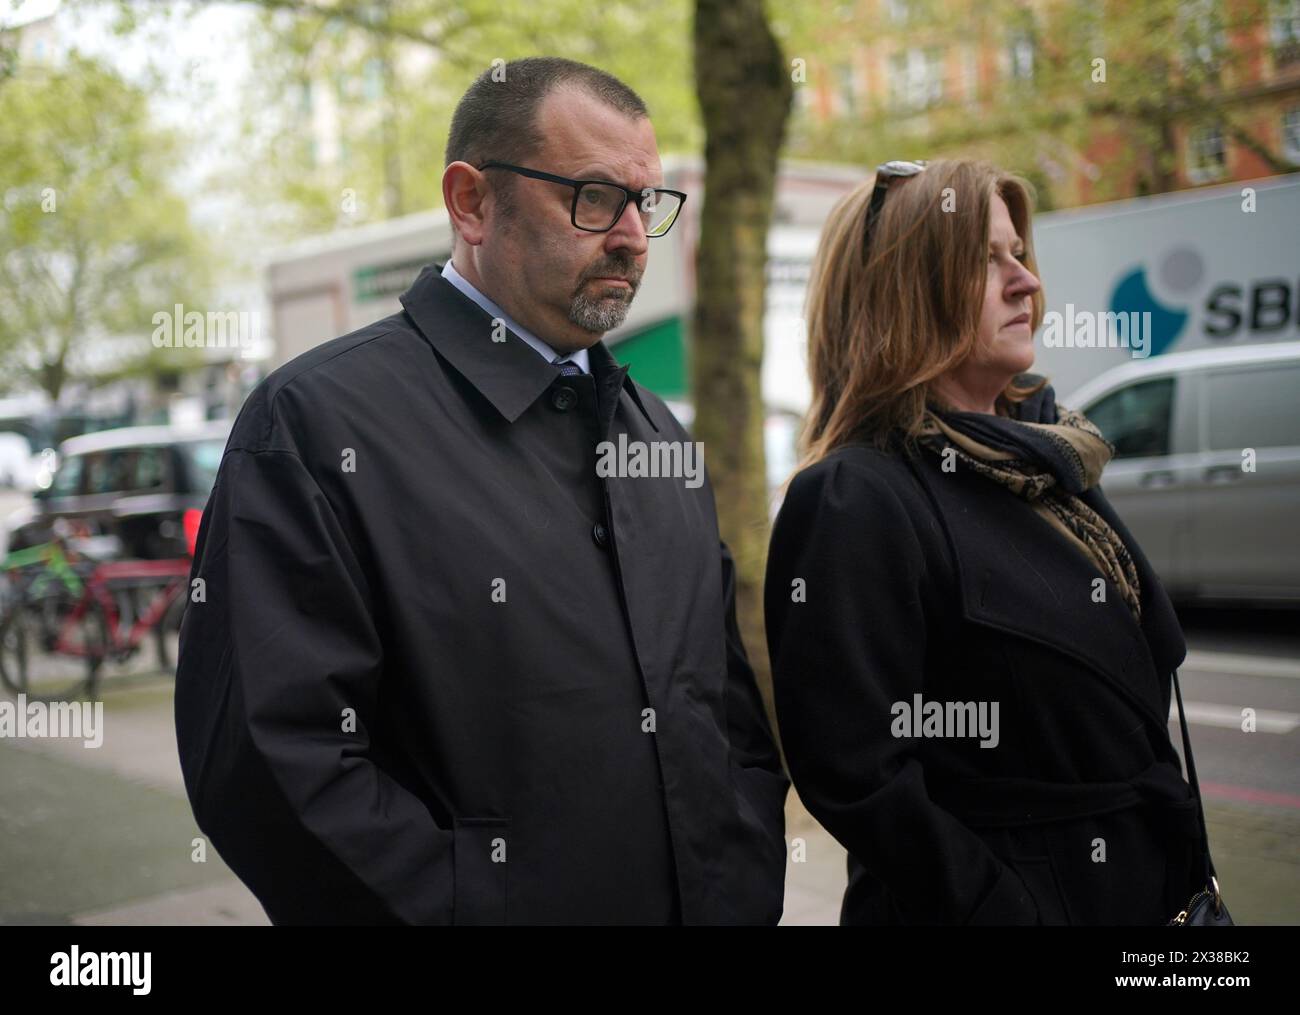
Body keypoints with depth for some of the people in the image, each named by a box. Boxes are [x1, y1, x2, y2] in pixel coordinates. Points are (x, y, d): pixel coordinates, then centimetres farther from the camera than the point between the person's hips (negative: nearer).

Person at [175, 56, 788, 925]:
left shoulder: (655, 429, 9)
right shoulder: (318, 422, -14)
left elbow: (733, 714, 11)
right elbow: (278, 764, -21)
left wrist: (748, 891, -1)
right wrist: (486, 905, -20)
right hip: (492, 900, -6)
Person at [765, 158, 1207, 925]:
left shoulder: (1046, 460, 7)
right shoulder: (854, 503, -18)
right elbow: (858, 775, -22)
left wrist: (1184, 881, 9)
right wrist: (1009, 911, -20)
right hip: (990, 900, -7)